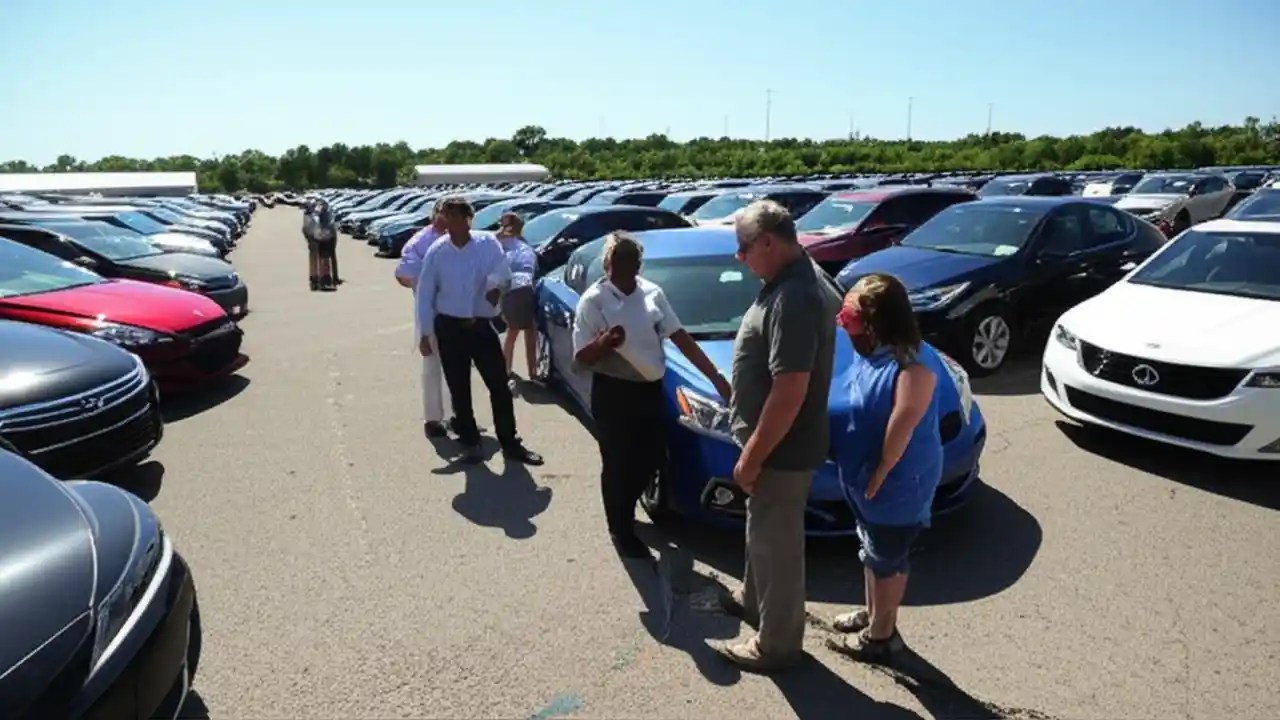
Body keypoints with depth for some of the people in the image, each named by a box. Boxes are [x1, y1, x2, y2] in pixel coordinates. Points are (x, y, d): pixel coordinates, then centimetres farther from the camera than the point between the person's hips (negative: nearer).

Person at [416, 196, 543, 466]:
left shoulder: (488, 243, -4)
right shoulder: (436, 252, -3)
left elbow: (503, 270, -16)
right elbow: (425, 294, 0)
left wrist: (495, 283, -39)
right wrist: (424, 332, 0)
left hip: (482, 326, 0)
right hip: (450, 328, 0)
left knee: (499, 385, 2)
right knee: (459, 389, 9)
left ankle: (510, 443, 15)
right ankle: (470, 442, 26)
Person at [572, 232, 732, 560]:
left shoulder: (652, 292, 3)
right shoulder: (594, 300, -11)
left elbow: (680, 337, 4)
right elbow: (582, 357, -11)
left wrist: (715, 376, 0)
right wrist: (604, 342, -32)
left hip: (650, 388, 5)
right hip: (613, 392, -5)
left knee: (652, 457, 13)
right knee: (617, 464, 5)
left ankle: (625, 506, 40)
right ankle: (621, 530, 24)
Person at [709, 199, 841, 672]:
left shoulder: (793, 298, -29)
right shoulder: (798, 278, 5)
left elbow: (789, 392, -31)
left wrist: (751, 457, -22)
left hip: (783, 450, -10)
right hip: (778, 442, 10)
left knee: (777, 543, 7)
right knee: (763, 531, 27)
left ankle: (777, 645, 26)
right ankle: (754, 599, 49)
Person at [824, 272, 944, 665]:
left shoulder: (914, 363, -26)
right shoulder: (878, 354, 2)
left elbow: (903, 423, -33)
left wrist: (881, 473, -25)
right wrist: (867, 474, 11)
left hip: (898, 484, -9)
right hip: (866, 477, 9)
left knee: (887, 557, 8)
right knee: (871, 551, 23)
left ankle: (881, 635, 25)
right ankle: (873, 614, 43)